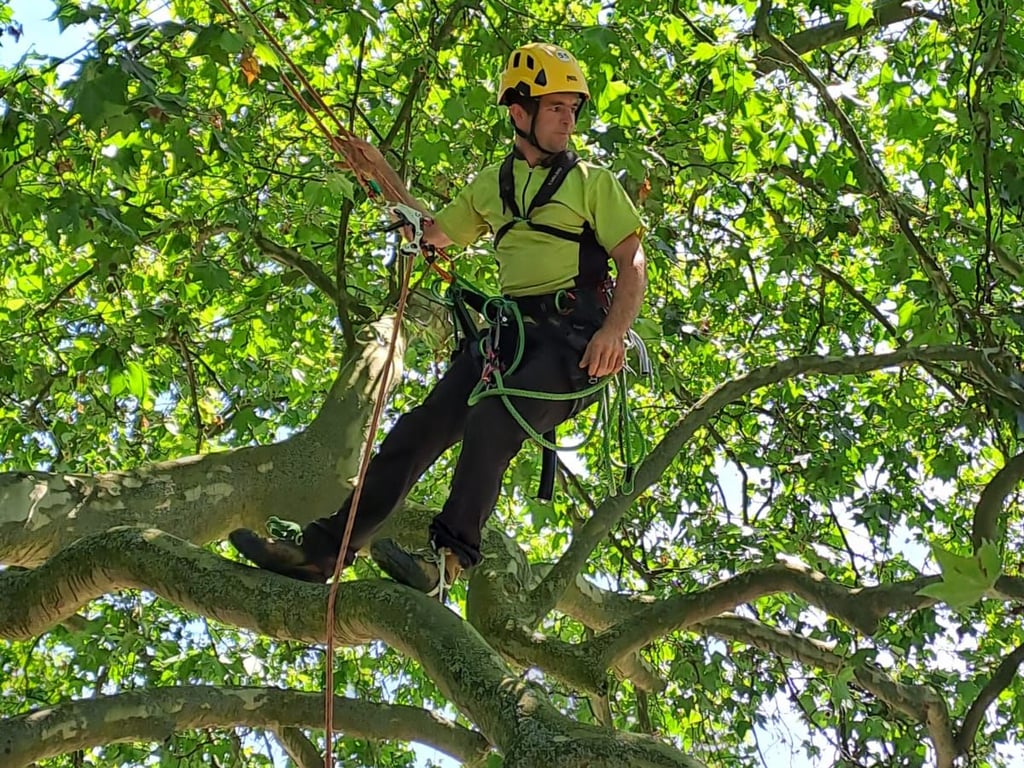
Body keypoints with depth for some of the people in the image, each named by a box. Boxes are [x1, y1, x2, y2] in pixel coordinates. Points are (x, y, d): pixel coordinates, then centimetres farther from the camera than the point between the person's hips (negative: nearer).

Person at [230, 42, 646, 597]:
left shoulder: (592, 181, 6)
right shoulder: (491, 184, 20)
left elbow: (633, 261, -1)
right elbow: (434, 233, 32)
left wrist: (613, 332, -18)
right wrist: (384, 175, 24)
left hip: (571, 334, -5)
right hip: (509, 329, 5)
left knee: (491, 421, -31)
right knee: (421, 427, -10)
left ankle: (446, 561, -33)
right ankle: (320, 550, -10)